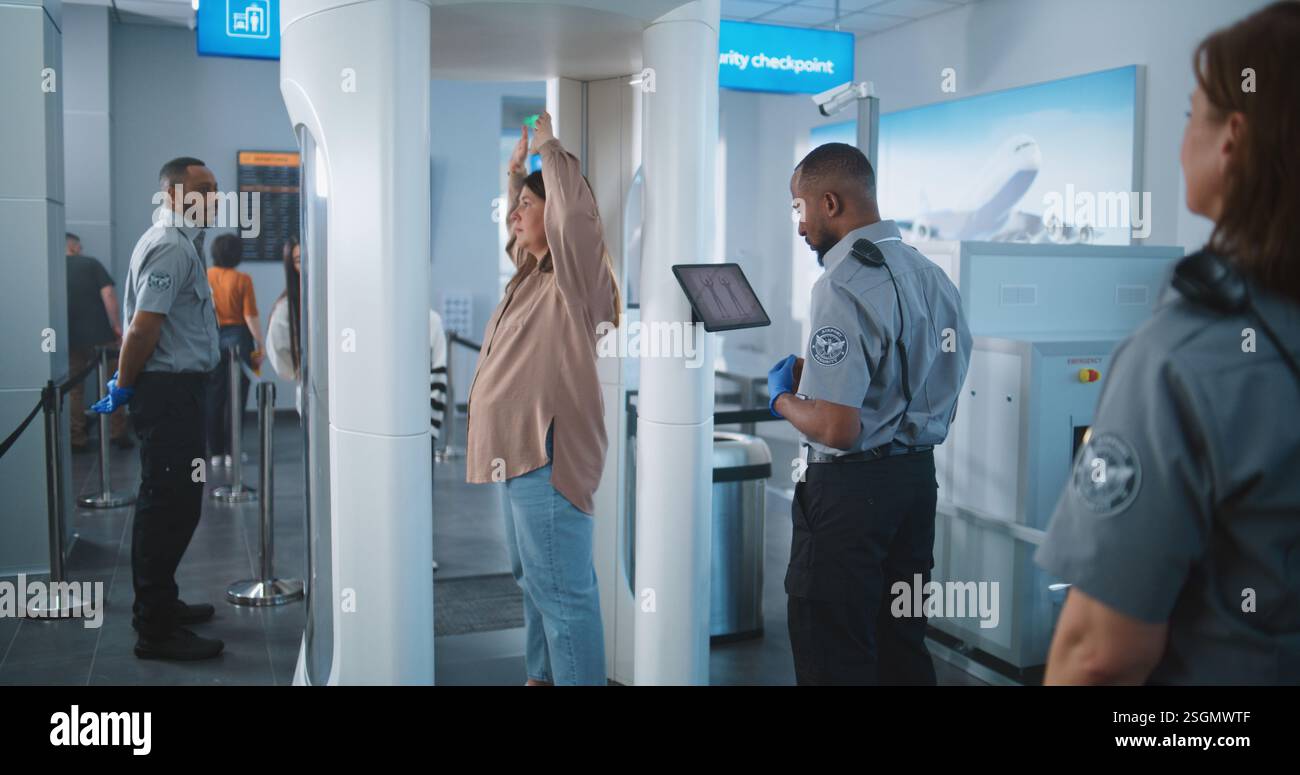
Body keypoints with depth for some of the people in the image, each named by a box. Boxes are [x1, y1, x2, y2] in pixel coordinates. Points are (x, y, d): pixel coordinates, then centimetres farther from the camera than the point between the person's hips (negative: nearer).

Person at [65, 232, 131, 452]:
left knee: (74, 389, 13)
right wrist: (117, 326, -10)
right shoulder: (91, 264, -2)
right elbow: (108, 295, -13)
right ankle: (118, 434, 10)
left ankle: (77, 440, 14)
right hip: (100, 335, -2)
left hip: (69, 340, 3)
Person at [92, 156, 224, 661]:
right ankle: (156, 630, -1)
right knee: (169, 506, -7)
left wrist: (126, 386, 21)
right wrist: (124, 388, -12)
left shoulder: (181, 242, 18)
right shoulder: (171, 246, -15)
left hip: (177, 390, 11)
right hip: (169, 390, -11)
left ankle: (160, 605, 29)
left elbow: (144, 325, 23)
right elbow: (143, 327, -22)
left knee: (173, 504, 17)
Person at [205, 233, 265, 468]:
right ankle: (231, 452, 5)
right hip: (238, 338, -3)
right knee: (236, 396, 4)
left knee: (214, 397, 10)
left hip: (212, 339, 3)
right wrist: (260, 346, -3)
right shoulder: (242, 280, -8)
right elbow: (250, 316, -10)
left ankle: (215, 452, 14)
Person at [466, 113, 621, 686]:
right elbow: (519, 234, 37)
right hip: (520, 448, 10)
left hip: (548, 450, -10)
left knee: (561, 587, -9)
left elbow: (574, 211, -29)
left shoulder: (577, 273, -10)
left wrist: (548, 145, -14)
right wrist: (515, 169, 25)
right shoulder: (534, 273, 16)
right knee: (532, 577, 21)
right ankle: (542, 675, 34)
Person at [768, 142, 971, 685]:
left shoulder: (845, 285, -19)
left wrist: (782, 398, -4)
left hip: (852, 484, -9)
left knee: (834, 660, 3)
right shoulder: (932, 275, 8)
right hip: (919, 475, 9)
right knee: (902, 647, 19)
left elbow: (837, 428, -24)